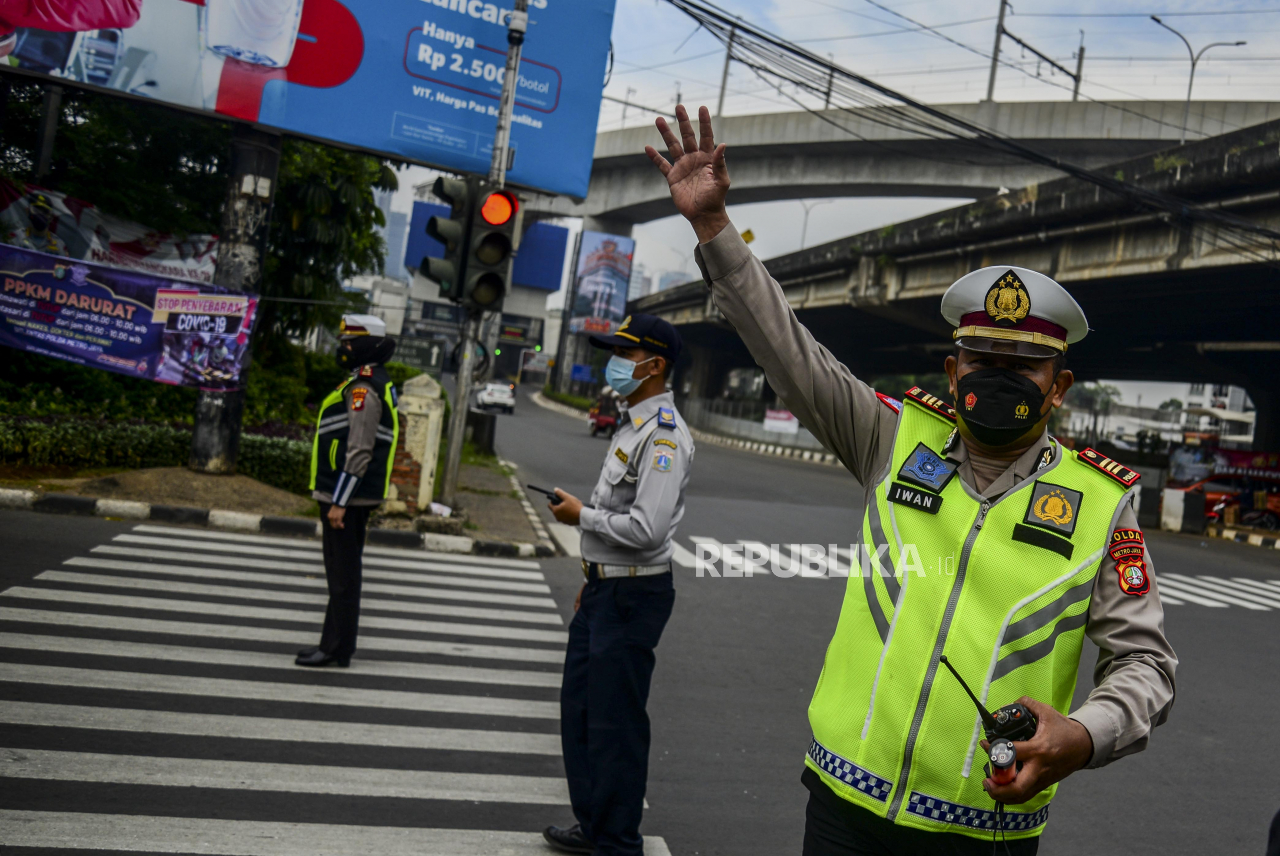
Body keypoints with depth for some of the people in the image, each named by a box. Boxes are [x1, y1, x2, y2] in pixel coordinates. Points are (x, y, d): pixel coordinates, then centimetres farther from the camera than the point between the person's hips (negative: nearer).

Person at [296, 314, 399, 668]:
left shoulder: (363, 389, -18)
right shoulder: (375, 384, 15)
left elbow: (359, 452, -24)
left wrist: (339, 502, -22)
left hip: (346, 496, -10)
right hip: (357, 496, 10)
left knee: (342, 573, -4)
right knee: (344, 571, 15)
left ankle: (336, 649, 3)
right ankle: (337, 643, 24)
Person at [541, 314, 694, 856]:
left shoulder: (663, 435, -19)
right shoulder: (632, 424, 14)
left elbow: (647, 528, -28)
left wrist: (582, 515, -14)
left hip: (633, 597, -10)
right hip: (604, 589, 10)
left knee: (615, 724, 0)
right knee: (578, 707, 18)